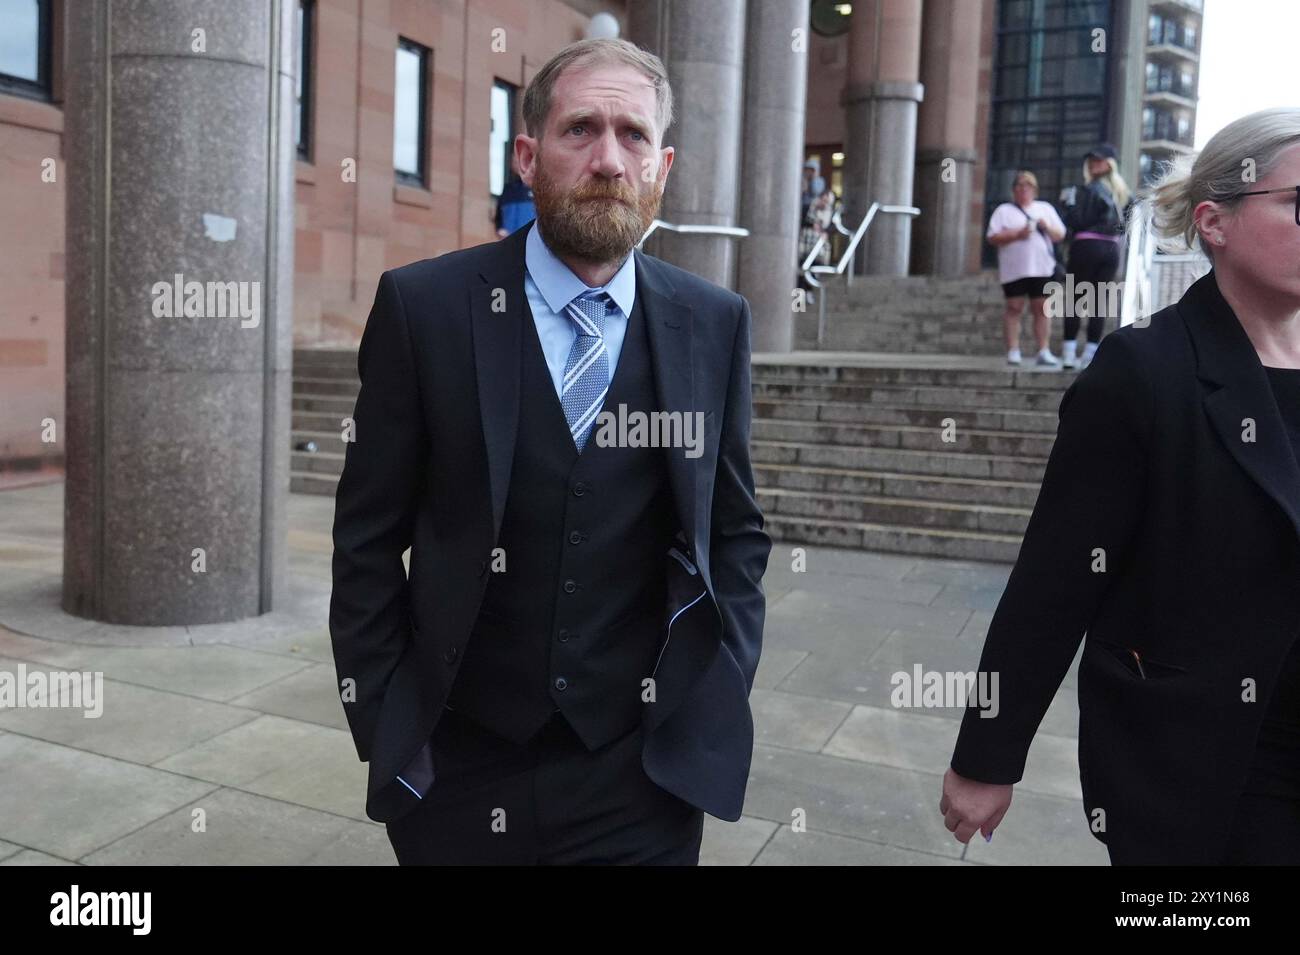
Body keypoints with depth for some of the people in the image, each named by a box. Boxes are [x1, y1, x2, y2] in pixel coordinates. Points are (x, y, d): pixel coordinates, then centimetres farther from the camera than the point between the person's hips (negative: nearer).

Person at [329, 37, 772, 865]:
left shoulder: (713, 324, -2)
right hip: (456, 768, 0)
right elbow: (369, 540, -3)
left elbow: (736, 533, 5)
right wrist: (382, 729, -5)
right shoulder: (425, 305, -7)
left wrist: (714, 706, -3)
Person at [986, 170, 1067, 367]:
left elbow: (1060, 235, 15)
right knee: (1014, 308, -2)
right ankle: (1013, 351, 0)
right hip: (1014, 268, -2)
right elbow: (993, 237, -3)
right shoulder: (1004, 211, 9)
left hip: (1041, 267, 3)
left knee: (1042, 308, 0)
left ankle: (1044, 351, 2)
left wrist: (1047, 228, -5)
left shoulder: (1046, 208, 20)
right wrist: (1017, 234, -13)